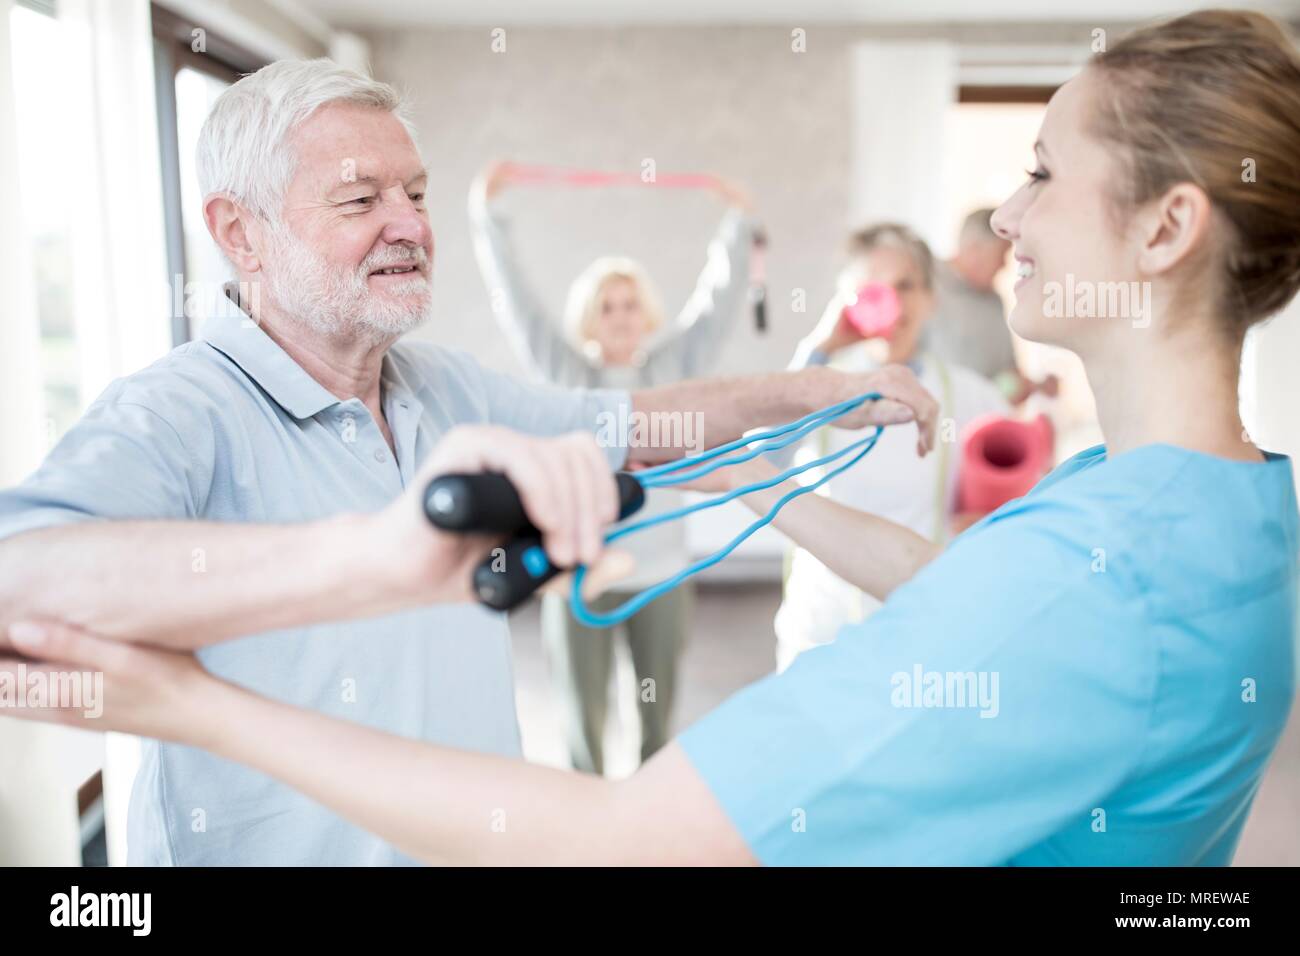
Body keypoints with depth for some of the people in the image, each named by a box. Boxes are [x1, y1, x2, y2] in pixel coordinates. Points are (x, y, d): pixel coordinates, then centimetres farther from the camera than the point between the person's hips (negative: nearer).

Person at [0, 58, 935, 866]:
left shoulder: (445, 386, 1)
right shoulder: (176, 417, -23)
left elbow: (625, 422, 12)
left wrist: (828, 390, 4)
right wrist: (372, 558, -58)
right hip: (280, 845, -6)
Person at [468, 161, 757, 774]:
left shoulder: (674, 365, 5)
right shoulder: (564, 372, 1)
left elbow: (717, 303, 3)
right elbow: (515, 301, -2)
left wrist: (737, 224, 1)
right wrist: (486, 215, -4)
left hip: (660, 567, 2)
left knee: (659, 710, 11)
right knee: (583, 711, 7)